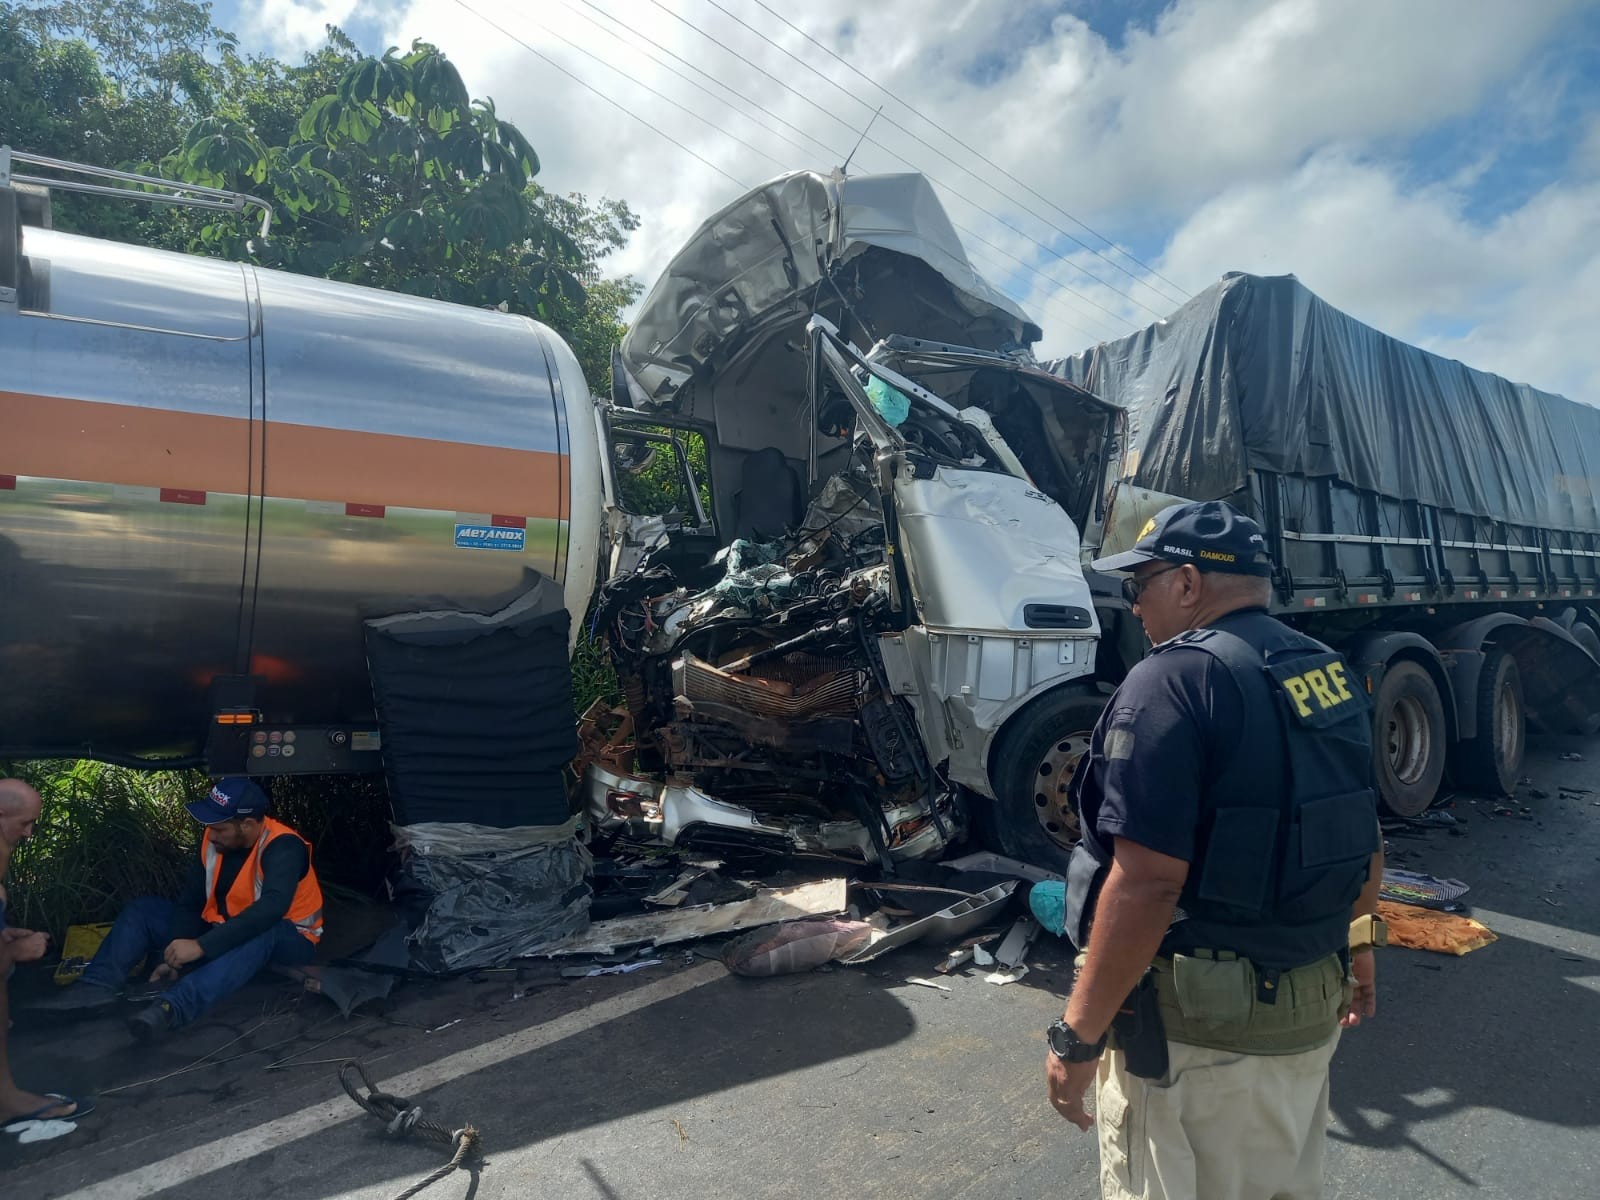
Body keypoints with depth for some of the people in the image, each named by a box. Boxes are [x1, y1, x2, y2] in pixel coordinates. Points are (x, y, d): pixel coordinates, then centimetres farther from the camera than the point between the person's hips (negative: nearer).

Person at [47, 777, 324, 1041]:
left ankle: (174, 1007, -54)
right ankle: (100, 984, -18)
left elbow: (272, 907, -40)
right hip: (226, 936, 7)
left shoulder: (282, 847, -26)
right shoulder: (215, 841, -5)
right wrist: (175, 957, -13)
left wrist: (201, 947, -40)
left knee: (260, 933, -42)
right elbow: (191, 902, -1)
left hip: (283, 941, -7)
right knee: (145, 908, 2)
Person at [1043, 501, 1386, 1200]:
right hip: (1313, 1009, 8)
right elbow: (1367, 838, 15)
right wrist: (1358, 943, 30)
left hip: (1198, 1026, -8)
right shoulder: (1331, 675, 5)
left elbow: (1147, 883, -27)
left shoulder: (1176, 679, -22)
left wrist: (1077, 1036, -20)